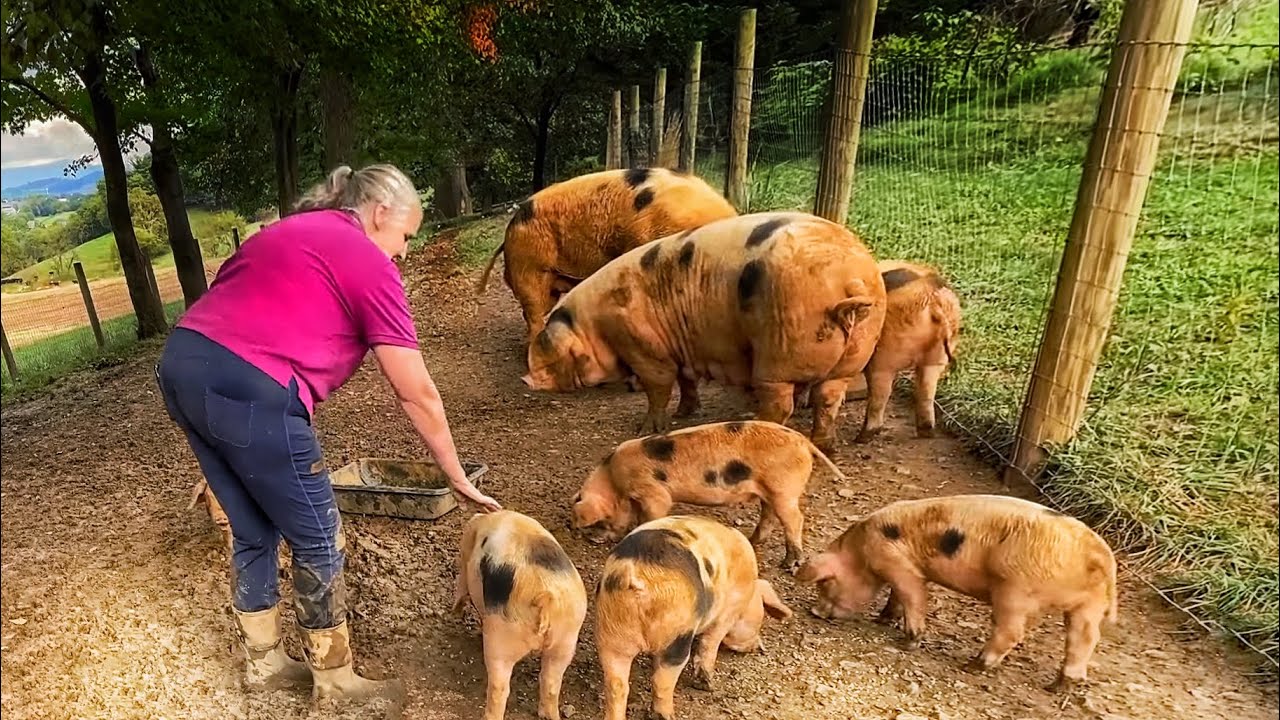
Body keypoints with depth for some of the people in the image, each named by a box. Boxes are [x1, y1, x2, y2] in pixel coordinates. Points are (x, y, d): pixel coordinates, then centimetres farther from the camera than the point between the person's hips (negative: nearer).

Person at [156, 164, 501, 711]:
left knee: (253, 532, 23)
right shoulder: (369, 264, -1)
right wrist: (459, 480, 8)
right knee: (318, 540, 9)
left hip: (179, 366, 9)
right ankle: (334, 679, 26)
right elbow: (417, 396, -1)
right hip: (248, 390, -9)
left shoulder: (284, 232, 24)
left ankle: (263, 662, 40)